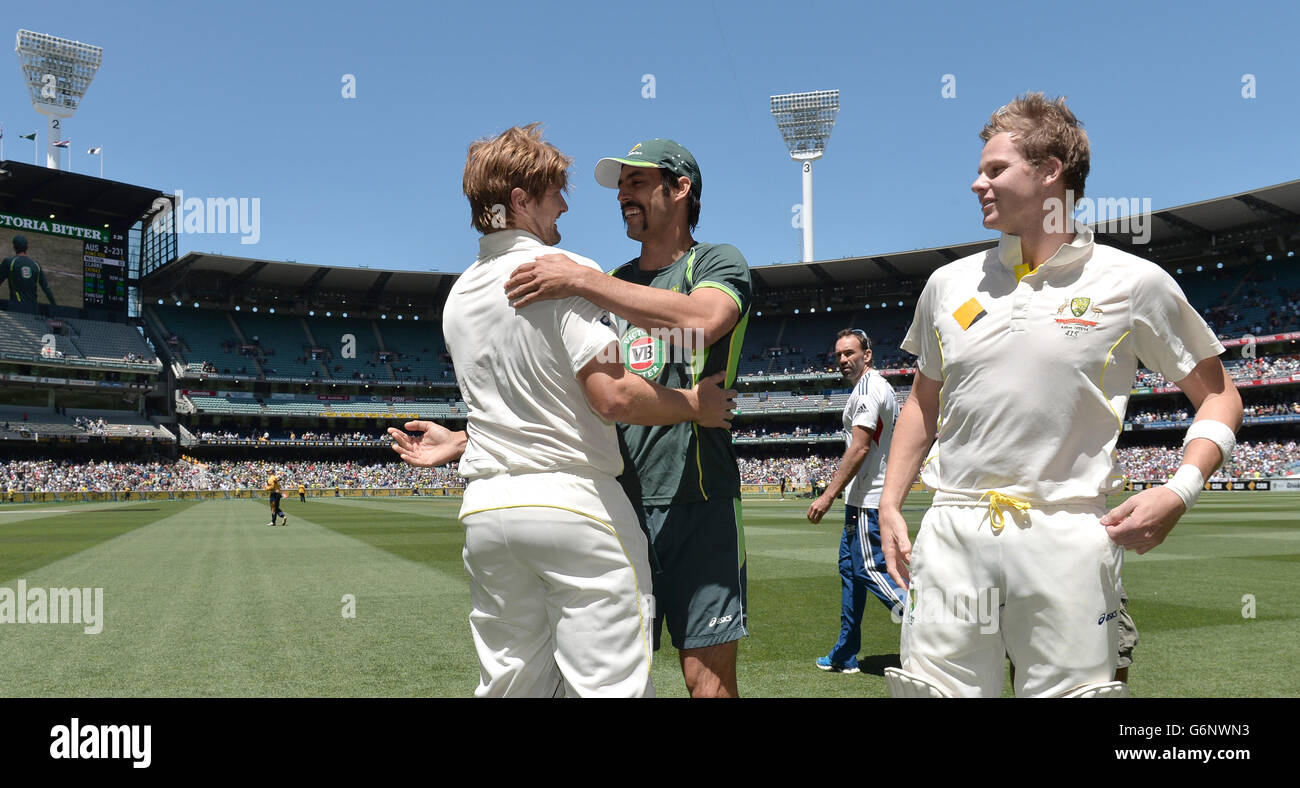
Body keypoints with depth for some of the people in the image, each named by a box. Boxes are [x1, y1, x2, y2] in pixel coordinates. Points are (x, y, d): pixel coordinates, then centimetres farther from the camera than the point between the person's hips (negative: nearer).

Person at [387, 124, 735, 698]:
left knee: (510, 684, 15)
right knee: (610, 686, -2)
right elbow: (612, 397, -17)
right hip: (574, 501, -7)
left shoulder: (458, 297, 14)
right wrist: (693, 406, -3)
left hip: (486, 508, 7)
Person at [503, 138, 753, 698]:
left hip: (698, 503, -4)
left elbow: (700, 320, -21)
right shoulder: (609, 287, 19)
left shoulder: (718, 263, 4)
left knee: (709, 677, -2)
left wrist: (580, 280, -23)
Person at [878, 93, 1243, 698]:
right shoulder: (947, 285, 10)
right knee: (932, 687, 1)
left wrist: (1180, 491, -8)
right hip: (953, 533, 3)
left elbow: (1218, 396, 8)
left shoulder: (1135, 283, 1)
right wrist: (890, 504, 11)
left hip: (1069, 535, -2)